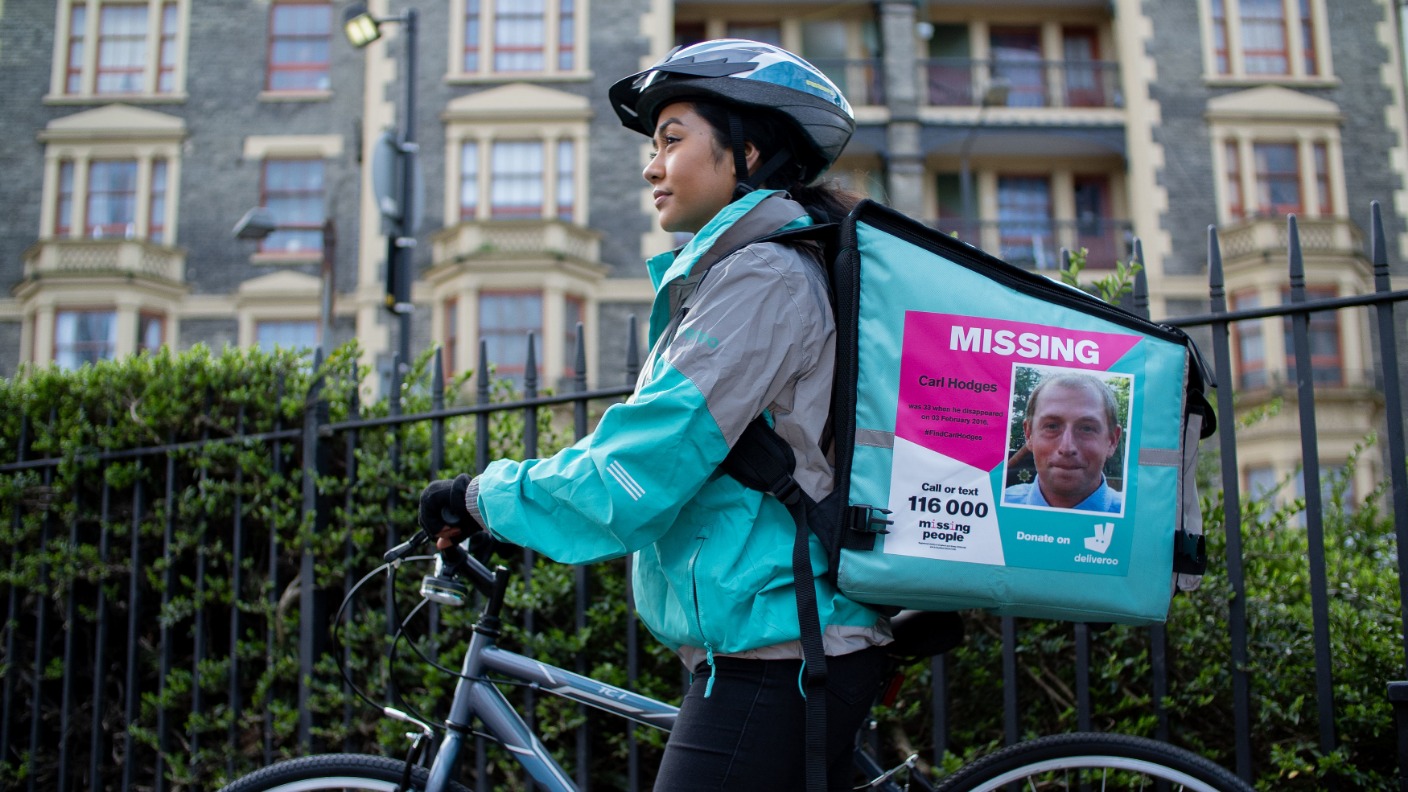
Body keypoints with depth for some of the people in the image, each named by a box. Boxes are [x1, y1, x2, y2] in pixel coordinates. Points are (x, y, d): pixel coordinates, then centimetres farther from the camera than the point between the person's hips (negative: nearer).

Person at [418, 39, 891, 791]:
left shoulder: (763, 277, -14)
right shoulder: (729, 270, 18)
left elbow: (630, 479, -18)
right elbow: (661, 446, 20)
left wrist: (481, 495, -7)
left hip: (775, 659, -10)